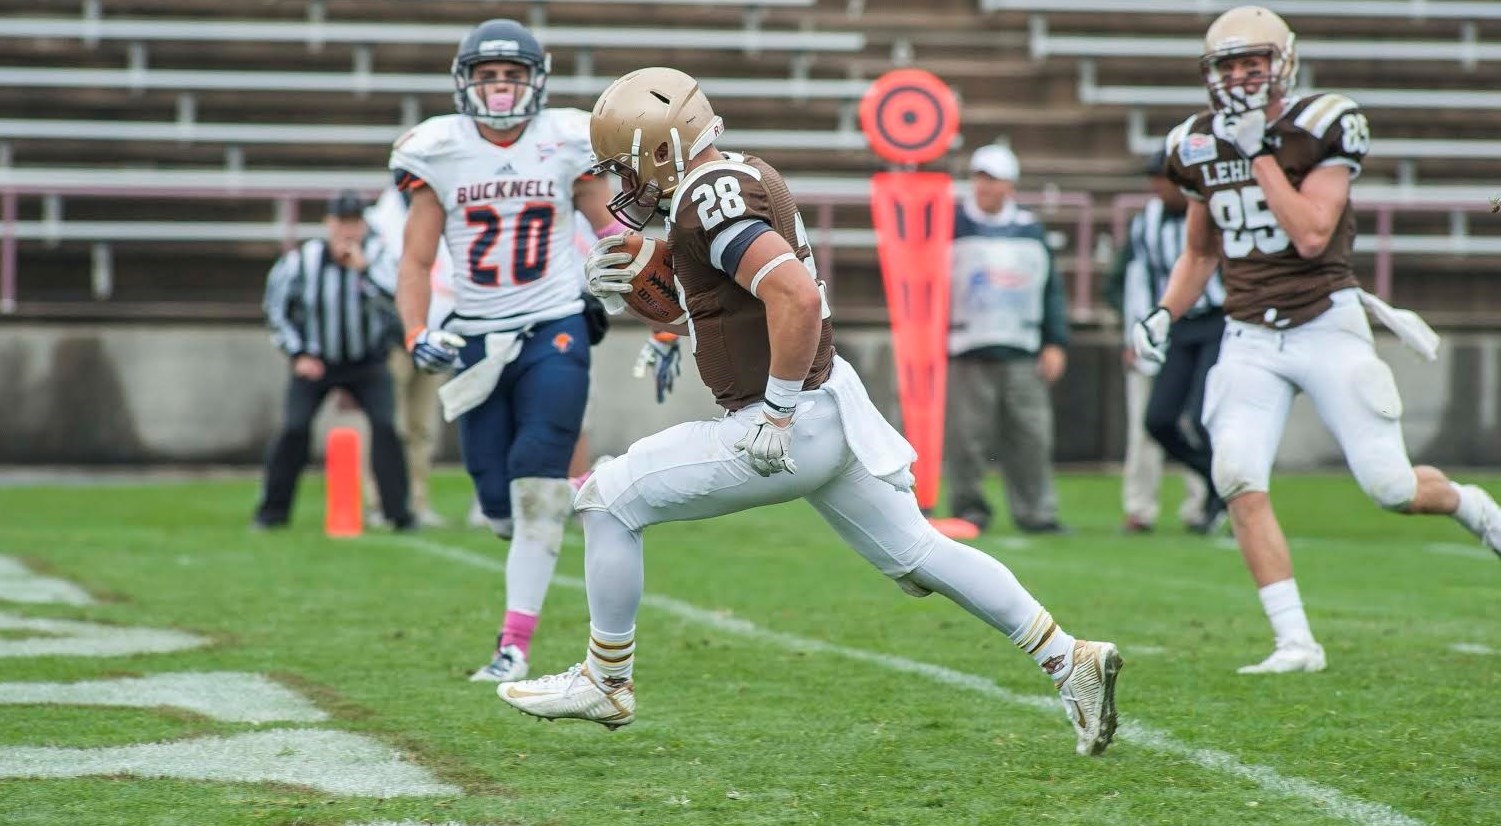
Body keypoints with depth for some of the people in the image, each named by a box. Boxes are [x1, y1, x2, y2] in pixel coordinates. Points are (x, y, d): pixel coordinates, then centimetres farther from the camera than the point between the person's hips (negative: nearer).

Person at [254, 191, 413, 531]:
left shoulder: (378, 256, -15)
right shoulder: (303, 261, -14)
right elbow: (276, 307, 2)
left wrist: (363, 269, -40)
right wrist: (298, 354, -3)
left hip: (367, 362, 0)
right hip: (315, 361, 0)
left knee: (385, 427, -15)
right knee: (294, 429, -12)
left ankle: (398, 512, -5)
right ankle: (272, 511, 4)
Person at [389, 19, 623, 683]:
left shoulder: (567, 145, -3)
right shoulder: (440, 153, -2)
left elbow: (617, 239, 5)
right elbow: (415, 261, 1)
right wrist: (417, 335, -14)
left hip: (553, 333, -2)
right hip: (476, 341, 2)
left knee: (536, 494, -14)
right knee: (501, 509, 1)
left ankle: (515, 644, -7)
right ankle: (582, 498, 36)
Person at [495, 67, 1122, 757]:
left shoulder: (710, 200, -19)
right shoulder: (740, 176, 12)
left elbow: (797, 297, -31)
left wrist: (779, 413, -24)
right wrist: (625, 281, 11)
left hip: (789, 426, -10)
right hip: (827, 412, 10)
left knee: (610, 500, -1)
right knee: (916, 553, 17)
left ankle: (605, 681, 11)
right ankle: (1068, 661, 14)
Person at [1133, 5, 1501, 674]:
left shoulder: (1320, 130, -8)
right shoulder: (1200, 147, 7)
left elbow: (1310, 237, -20)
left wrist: (1263, 152, -20)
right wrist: (1165, 314, 6)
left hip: (1326, 324, -4)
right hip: (1250, 337, 4)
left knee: (1390, 486, -5)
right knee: (1239, 480, -16)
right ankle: (1295, 643, -10)